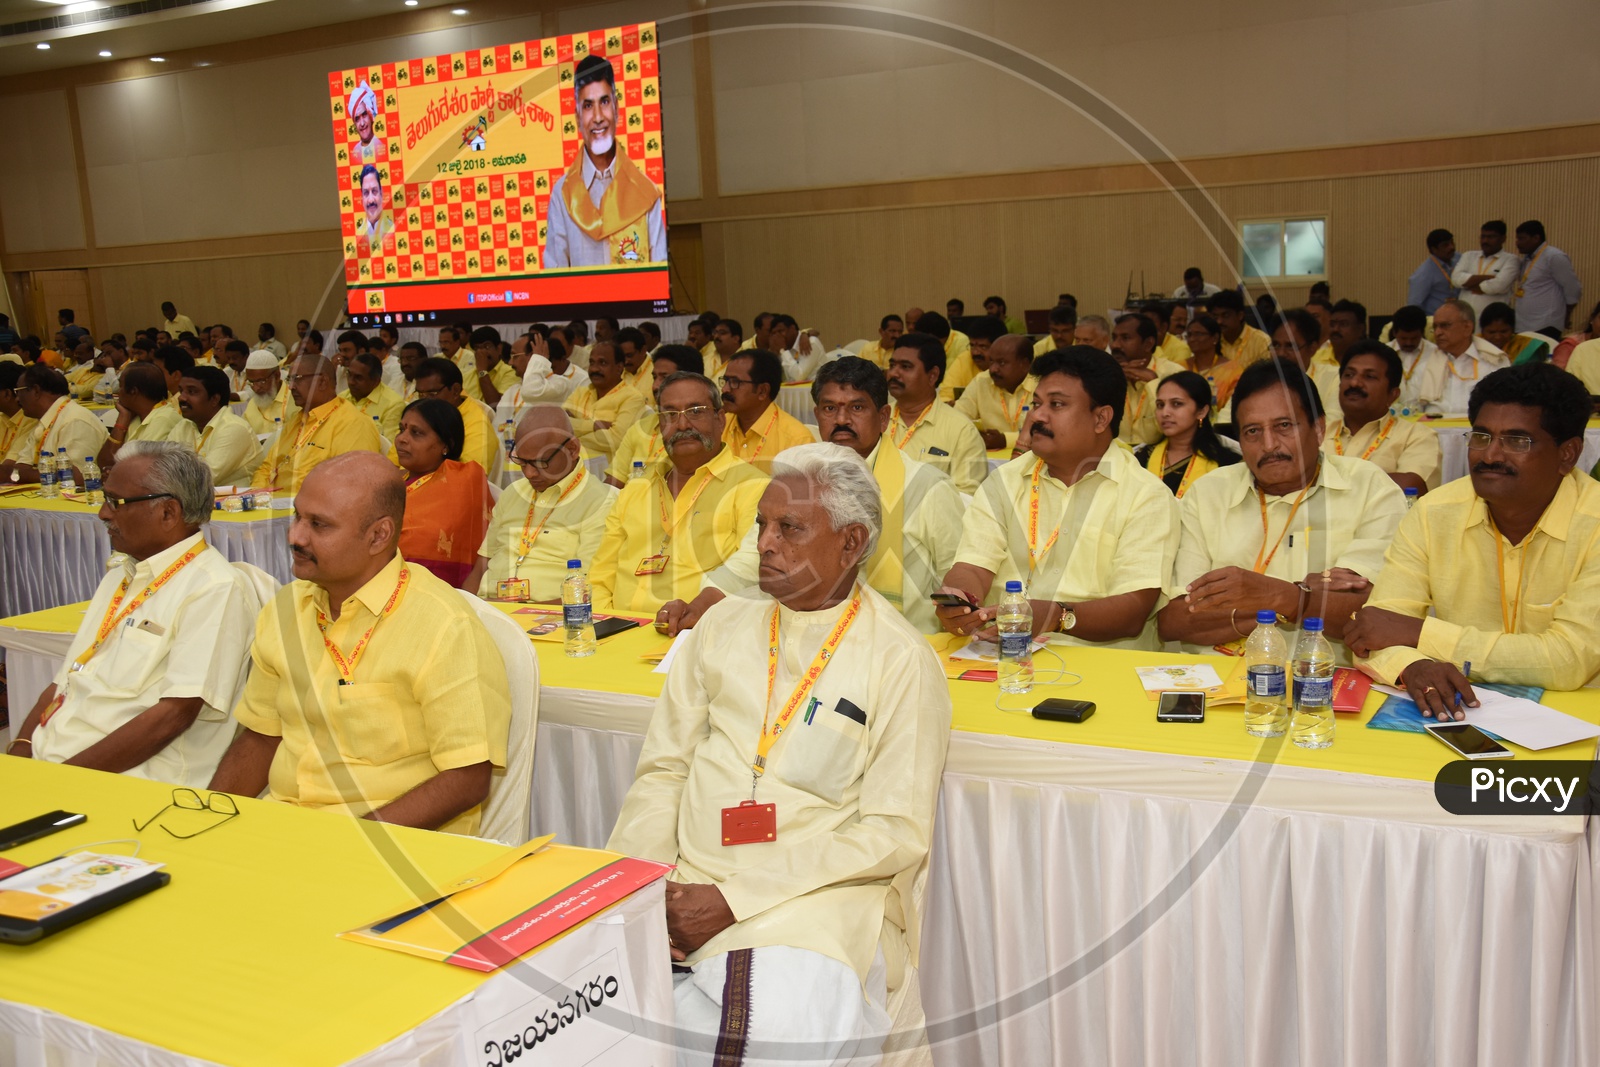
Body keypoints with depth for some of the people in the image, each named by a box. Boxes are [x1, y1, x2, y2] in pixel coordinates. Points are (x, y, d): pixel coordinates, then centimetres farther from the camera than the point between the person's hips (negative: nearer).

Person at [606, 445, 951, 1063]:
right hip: (686, 882, 5)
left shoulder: (901, 662, -3)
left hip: (818, 896, -4)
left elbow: (897, 836, -8)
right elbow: (662, 771, 13)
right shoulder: (723, 626, 13)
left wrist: (735, 900, -14)